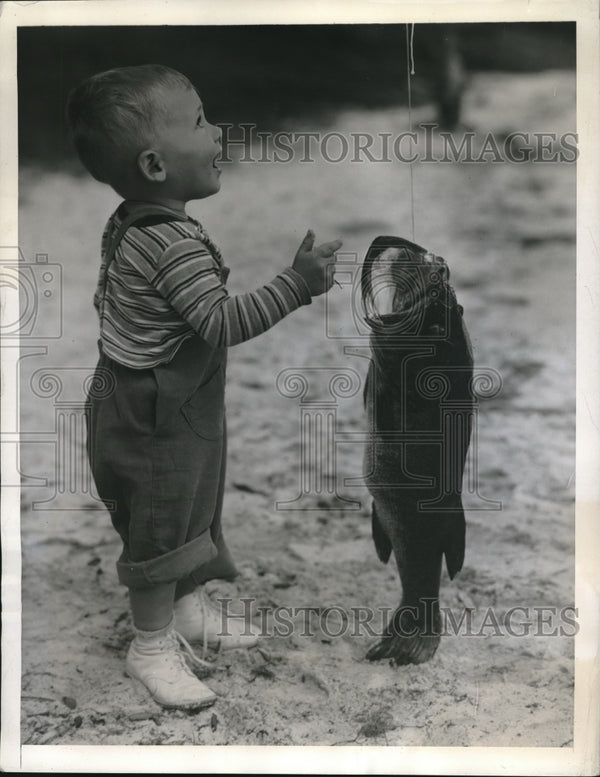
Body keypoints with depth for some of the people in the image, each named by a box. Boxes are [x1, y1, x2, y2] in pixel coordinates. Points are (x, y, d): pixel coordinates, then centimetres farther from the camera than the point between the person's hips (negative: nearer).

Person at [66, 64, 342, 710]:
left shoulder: (128, 223, 1)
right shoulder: (177, 244, -30)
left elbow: (109, 299, 13)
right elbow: (225, 323, -33)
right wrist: (297, 283, -34)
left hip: (162, 407, 10)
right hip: (153, 419, -10)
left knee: (190, 512, 23)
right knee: (160, 529, 6)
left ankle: (191, 611, 42)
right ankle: (152, 646, 24)